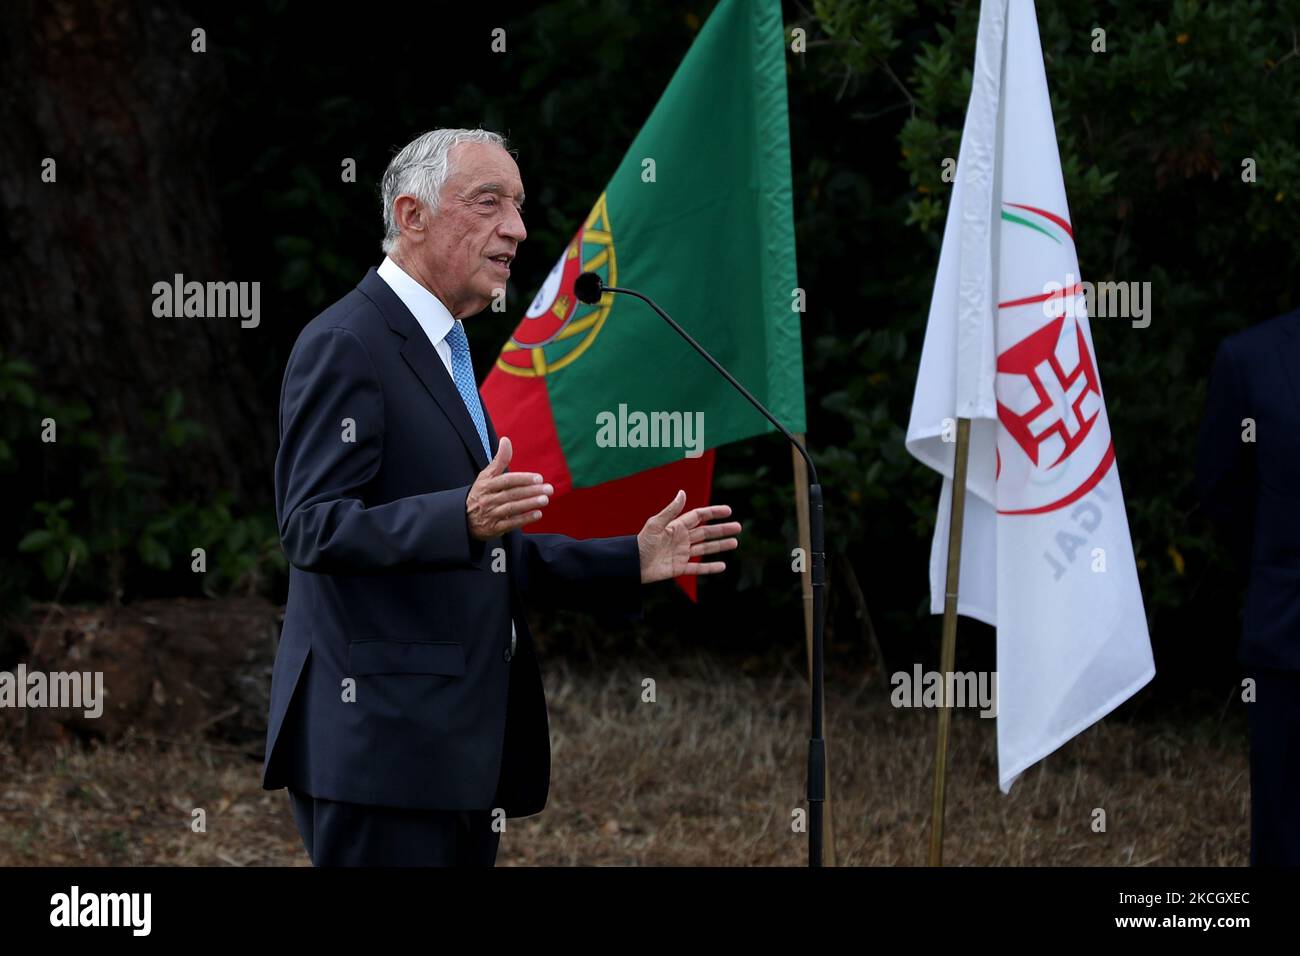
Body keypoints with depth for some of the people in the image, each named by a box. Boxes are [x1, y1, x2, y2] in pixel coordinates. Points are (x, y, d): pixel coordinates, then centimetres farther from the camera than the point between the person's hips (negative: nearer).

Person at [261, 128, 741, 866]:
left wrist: (633, 562, 16)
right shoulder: (346, 345, -8)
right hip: (383, 743, -10)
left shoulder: (446, 356, 22)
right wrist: (464, 518, -32)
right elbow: (312, 527, -18)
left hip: (462, 749, 10)